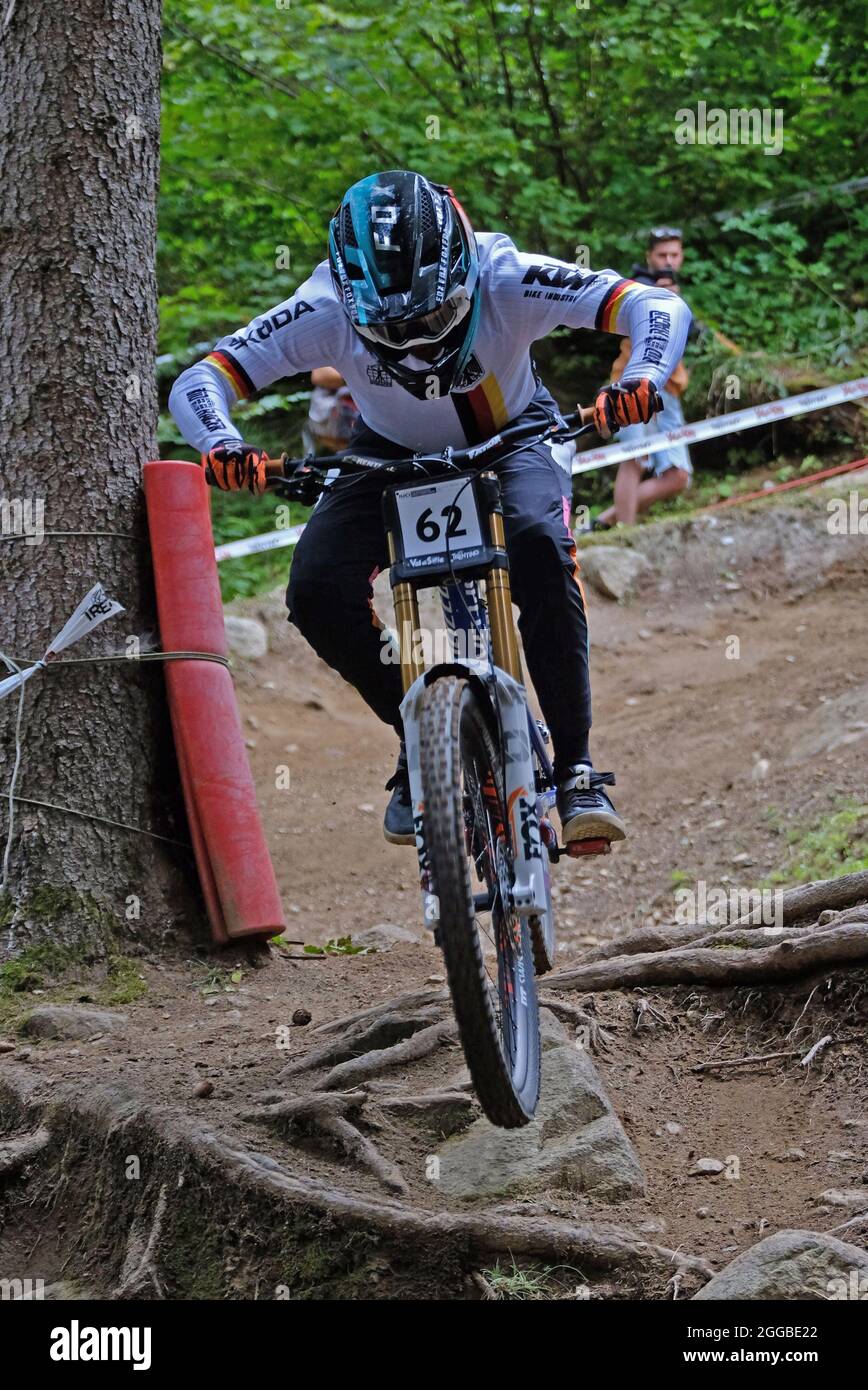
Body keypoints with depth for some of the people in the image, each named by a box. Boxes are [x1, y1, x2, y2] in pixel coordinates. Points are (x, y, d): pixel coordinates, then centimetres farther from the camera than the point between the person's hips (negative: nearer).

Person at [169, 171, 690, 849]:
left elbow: (660, 306, -34)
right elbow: (197, 383, -28)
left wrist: (642, 380, -55)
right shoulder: (326, 310, -31)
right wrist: (223, 446, -50)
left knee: (540, 542, -33)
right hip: (393, 452, 2)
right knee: (318, 591, -22)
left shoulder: (504, 280, -34)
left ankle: (577, 767, -21)